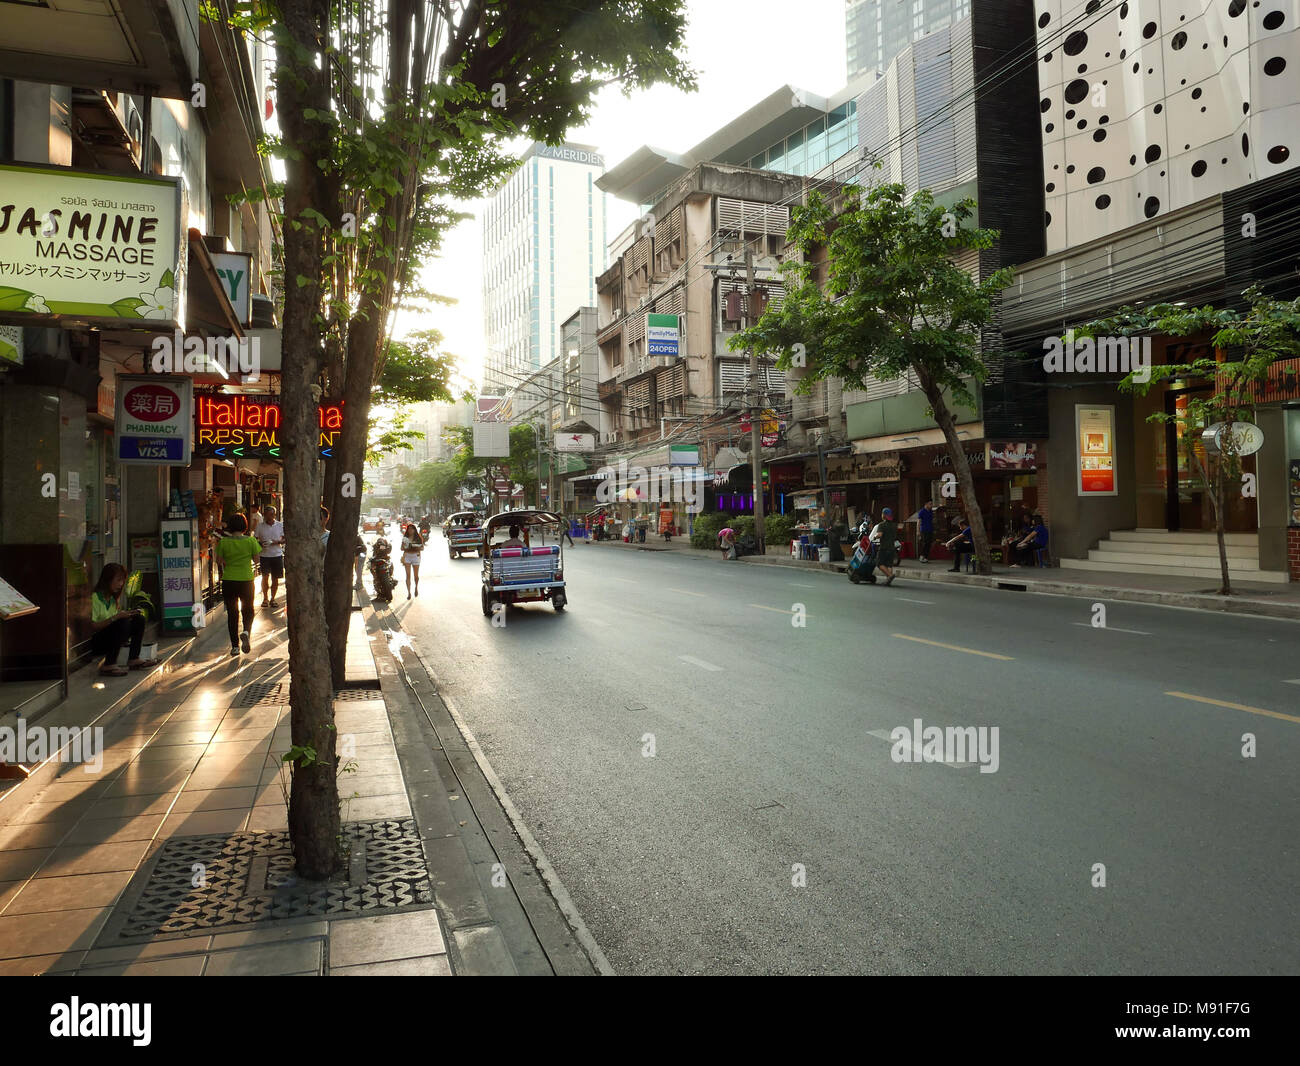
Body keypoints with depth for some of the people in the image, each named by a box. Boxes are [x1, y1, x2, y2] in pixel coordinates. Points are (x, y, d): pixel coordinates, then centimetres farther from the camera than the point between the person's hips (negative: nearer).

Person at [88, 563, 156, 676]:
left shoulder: (113, 599, 12)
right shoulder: (95, 597, -15)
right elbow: (92, 627, -20)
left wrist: (127, 615, -4)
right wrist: (116, 617, -25)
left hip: (110, 639, 8)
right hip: (95, 643, -8)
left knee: (139, 619, -5)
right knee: (123, 623, -31)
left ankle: (134, 659, -4)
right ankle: (108, 666, -27)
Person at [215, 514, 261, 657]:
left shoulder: (223, 542, -6)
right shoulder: (251, 541, -8)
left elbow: (219, 561, -2)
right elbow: (256, 559, -1)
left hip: (228, 581, 0)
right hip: (246, 580, 0)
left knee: (232, 613, 10)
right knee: (248, 610, 16)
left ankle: (235, 646, 12)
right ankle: (246, 632, -13)